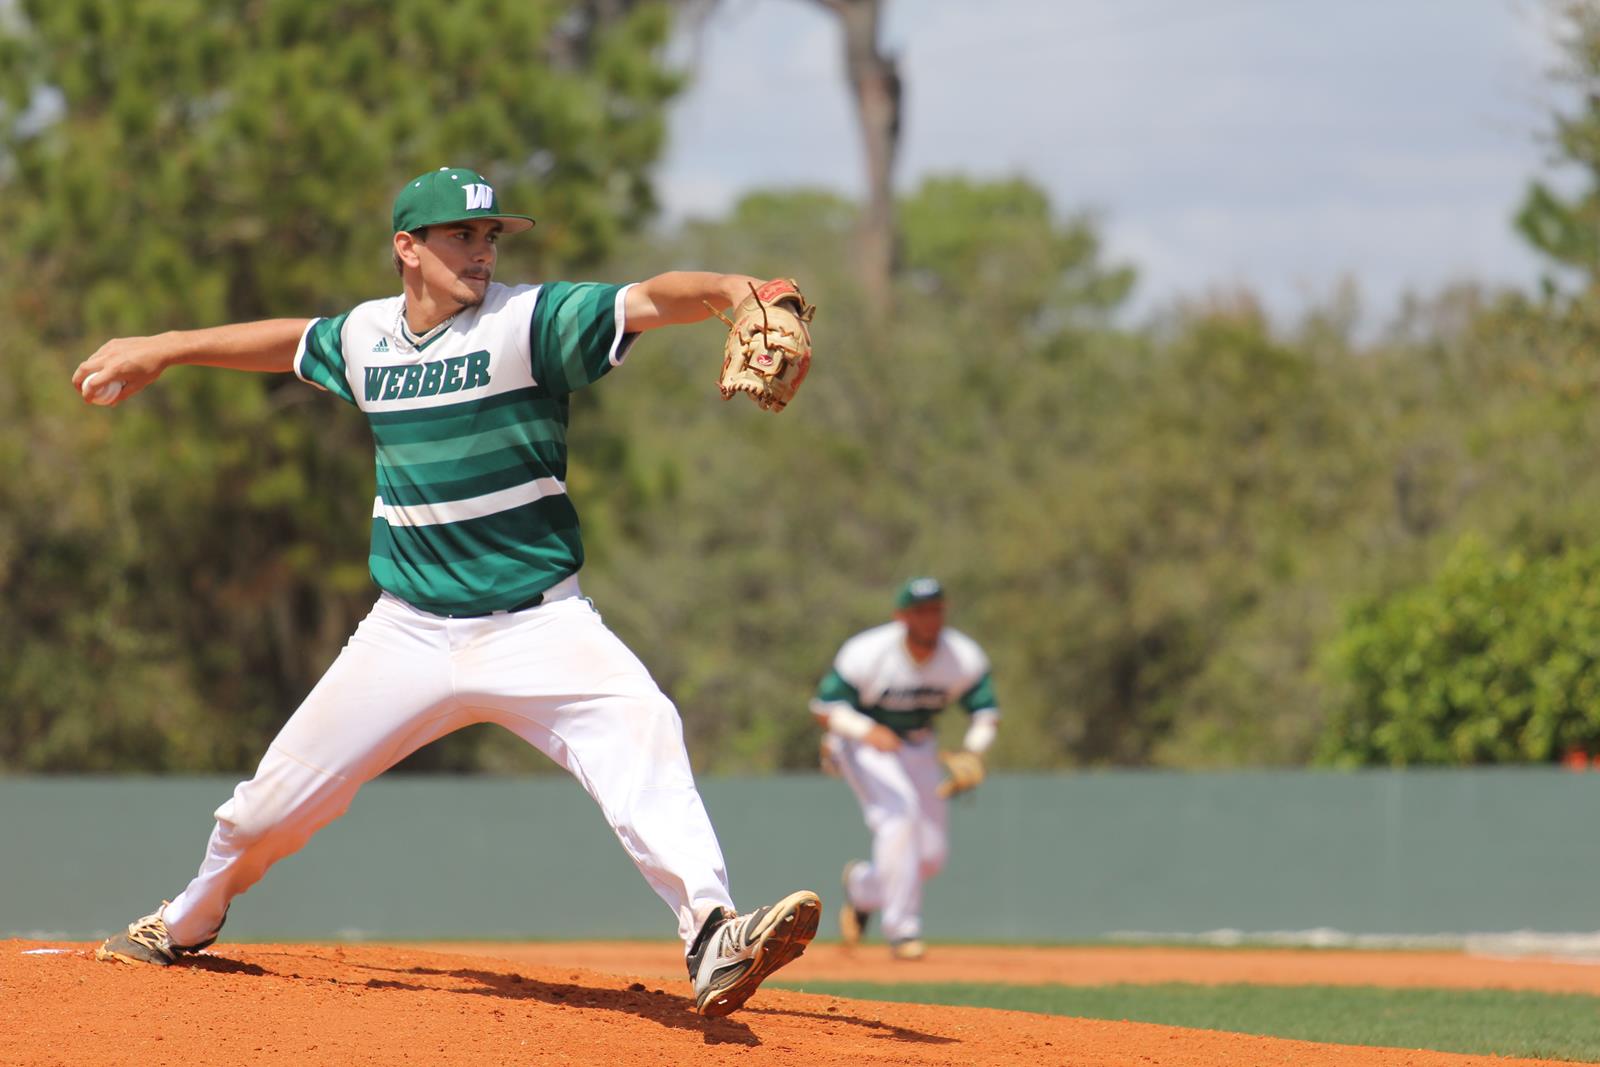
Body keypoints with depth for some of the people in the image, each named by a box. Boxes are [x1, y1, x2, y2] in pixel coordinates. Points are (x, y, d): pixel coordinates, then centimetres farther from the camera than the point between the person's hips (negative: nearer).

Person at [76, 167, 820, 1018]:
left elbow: (650, 301, -25)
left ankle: (711, 940, -39)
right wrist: (162, 350, 36)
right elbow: (292, 341, 27)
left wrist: (732, 292, -45)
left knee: (640, 730, -30)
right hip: (410, 633, 4)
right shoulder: (364, 339, 5)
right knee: (279, 797, 9)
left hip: (539, 625, -4)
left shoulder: (529, 322, -9)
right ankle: (187, 923, 38)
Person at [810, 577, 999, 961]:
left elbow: (986, 712, -7)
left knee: (931, 855, 0)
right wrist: (866, 731, -40)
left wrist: (972, 752, -28)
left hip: (918, 747, 5)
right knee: (899, 812, -31)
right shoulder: (867, 654, -25)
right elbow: (825, 708, -20)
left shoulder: (964, 658, -15)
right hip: (861, 740, -5)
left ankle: (863, 885, 34)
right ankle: (902, 929, -24)